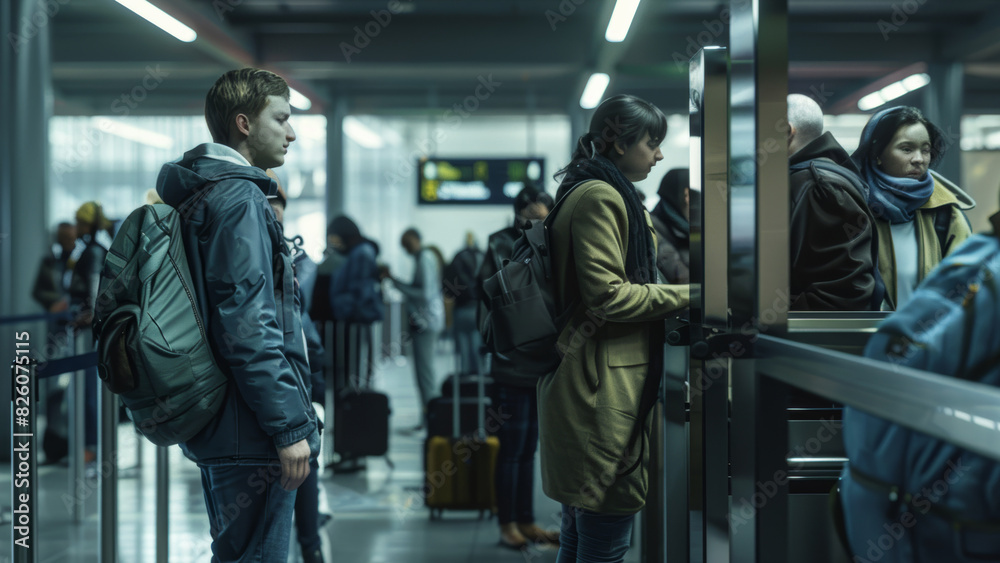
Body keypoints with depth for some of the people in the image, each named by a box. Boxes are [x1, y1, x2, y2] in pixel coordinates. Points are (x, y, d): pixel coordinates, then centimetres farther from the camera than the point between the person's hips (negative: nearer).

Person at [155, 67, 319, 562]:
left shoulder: (196, 196, 17)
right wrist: (289, 426, -20)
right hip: (252, 435, -11)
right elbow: (248, 327, -22)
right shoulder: (237, 198, -14)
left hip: (212, 427, 11)